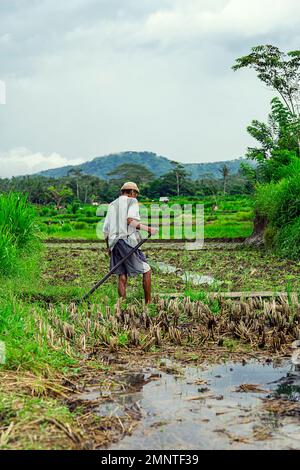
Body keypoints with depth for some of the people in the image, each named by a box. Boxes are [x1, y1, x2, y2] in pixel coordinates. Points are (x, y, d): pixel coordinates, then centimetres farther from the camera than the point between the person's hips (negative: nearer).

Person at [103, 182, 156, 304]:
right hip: (128, 241, -6)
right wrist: (148, 229, -14)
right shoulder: (132, 201, 1)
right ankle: (148, 303, 5)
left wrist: (108, 247, 26)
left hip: (114, 243, 6)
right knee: (146, 271, 6)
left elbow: (105, 229, 17)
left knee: (122, 277, 7)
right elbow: (130, 221, -17)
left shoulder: (112, 205, 20)